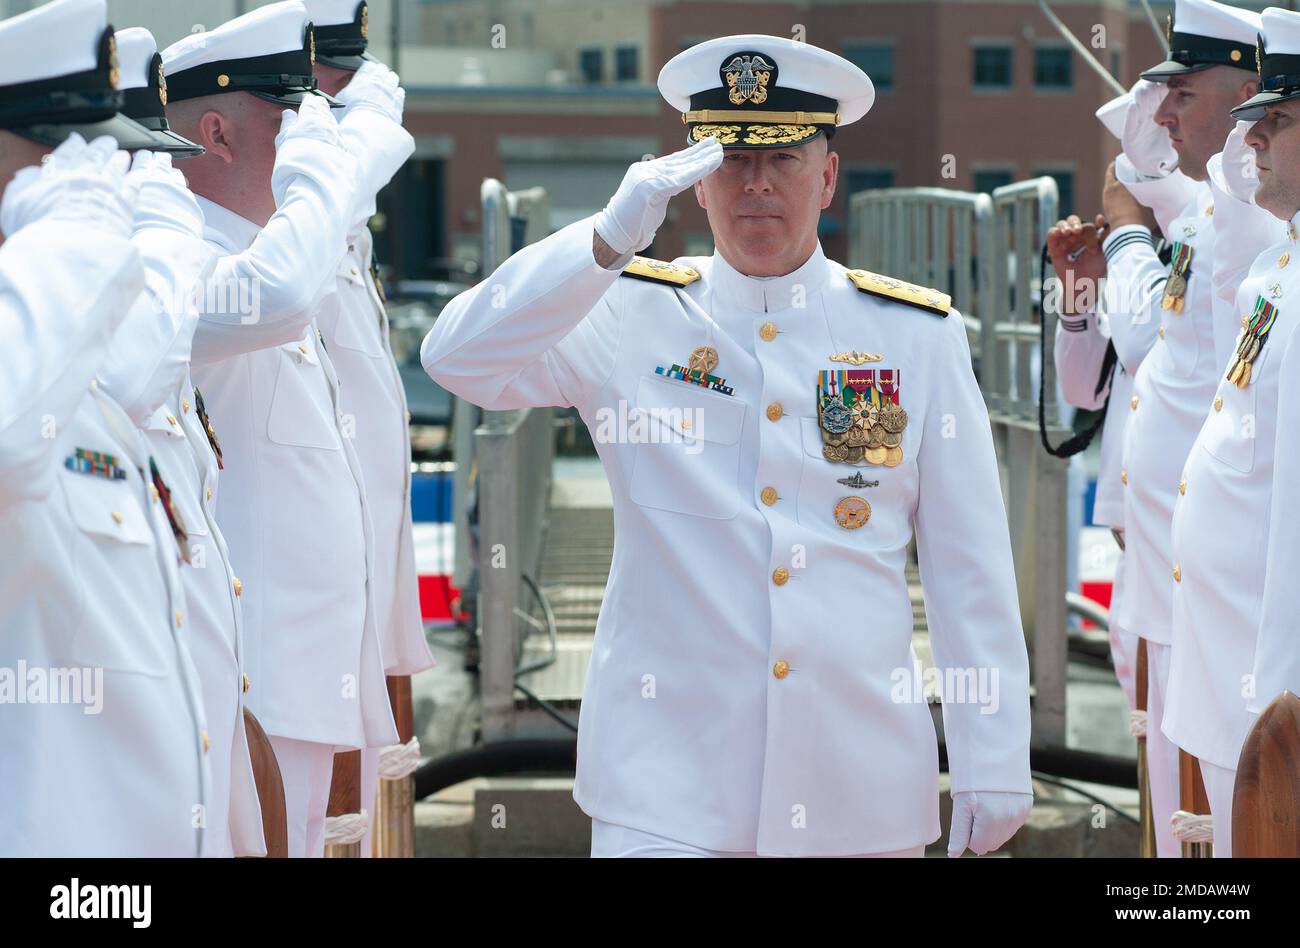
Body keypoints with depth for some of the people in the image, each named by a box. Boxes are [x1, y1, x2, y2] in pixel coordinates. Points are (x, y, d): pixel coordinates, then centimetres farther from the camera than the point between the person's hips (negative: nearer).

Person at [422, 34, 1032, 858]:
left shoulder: (918, 334, 5)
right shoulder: (631, 316, 3)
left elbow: (969, 566, 4)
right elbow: (459, 356, -11)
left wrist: (994, 765, 1)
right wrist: (611, 237, -20)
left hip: (860, 781, 2)